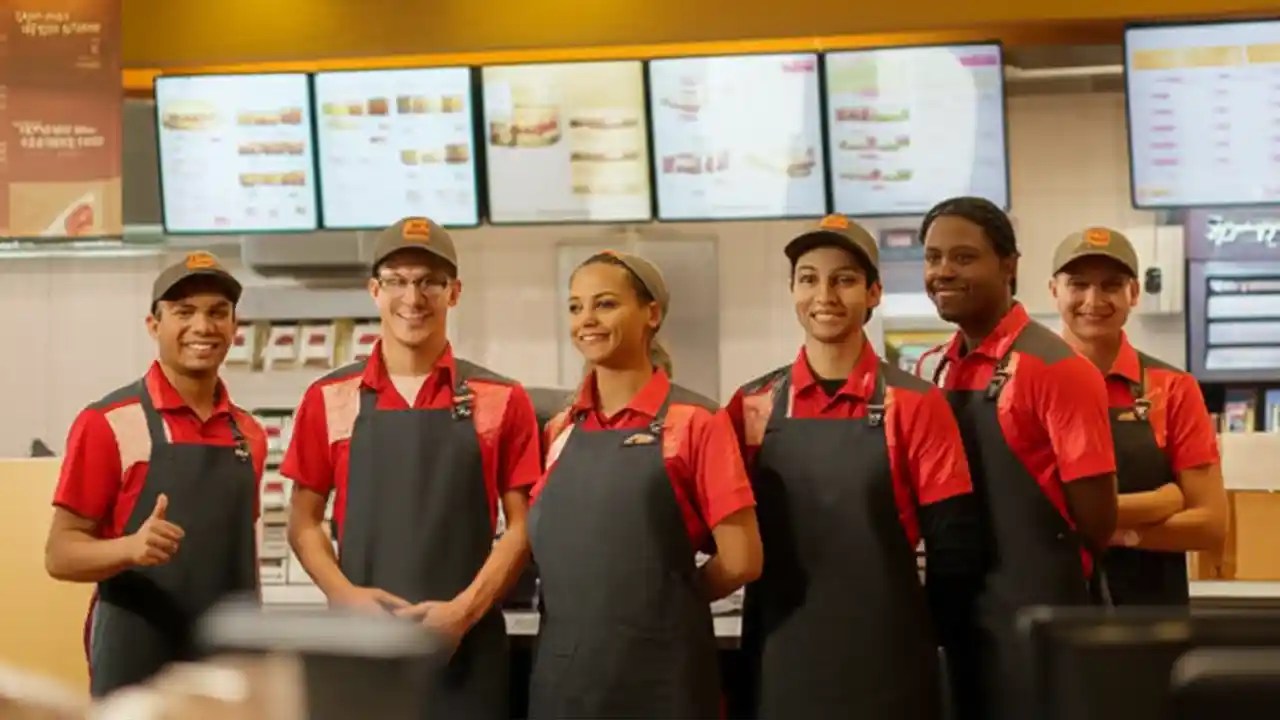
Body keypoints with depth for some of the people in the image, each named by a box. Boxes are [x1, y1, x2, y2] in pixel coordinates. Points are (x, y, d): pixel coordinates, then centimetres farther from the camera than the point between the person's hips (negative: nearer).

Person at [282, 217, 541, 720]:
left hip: (465, 643, -1)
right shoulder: (328, 399, 7)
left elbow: (522, 526, 3)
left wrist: (465, 610, -11)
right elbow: (304, 522, 9)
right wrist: (347, 596, -8)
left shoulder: (502, 401, 4)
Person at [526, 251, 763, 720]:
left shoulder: (694, 423, -5)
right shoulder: (559, 430, 9)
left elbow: (740, 560, -8)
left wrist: (663, 605, 4)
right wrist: (588, 604, 3)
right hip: (560, 668, 4)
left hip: (659, 671, -4)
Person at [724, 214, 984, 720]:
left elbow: (954, 544, -1)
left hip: (885, 660, -2)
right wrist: (776, 624, 2)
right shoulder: (751, 406, 6)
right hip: (777, 661, 2)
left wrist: (919, 634, 2)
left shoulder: (915, 404, -1)